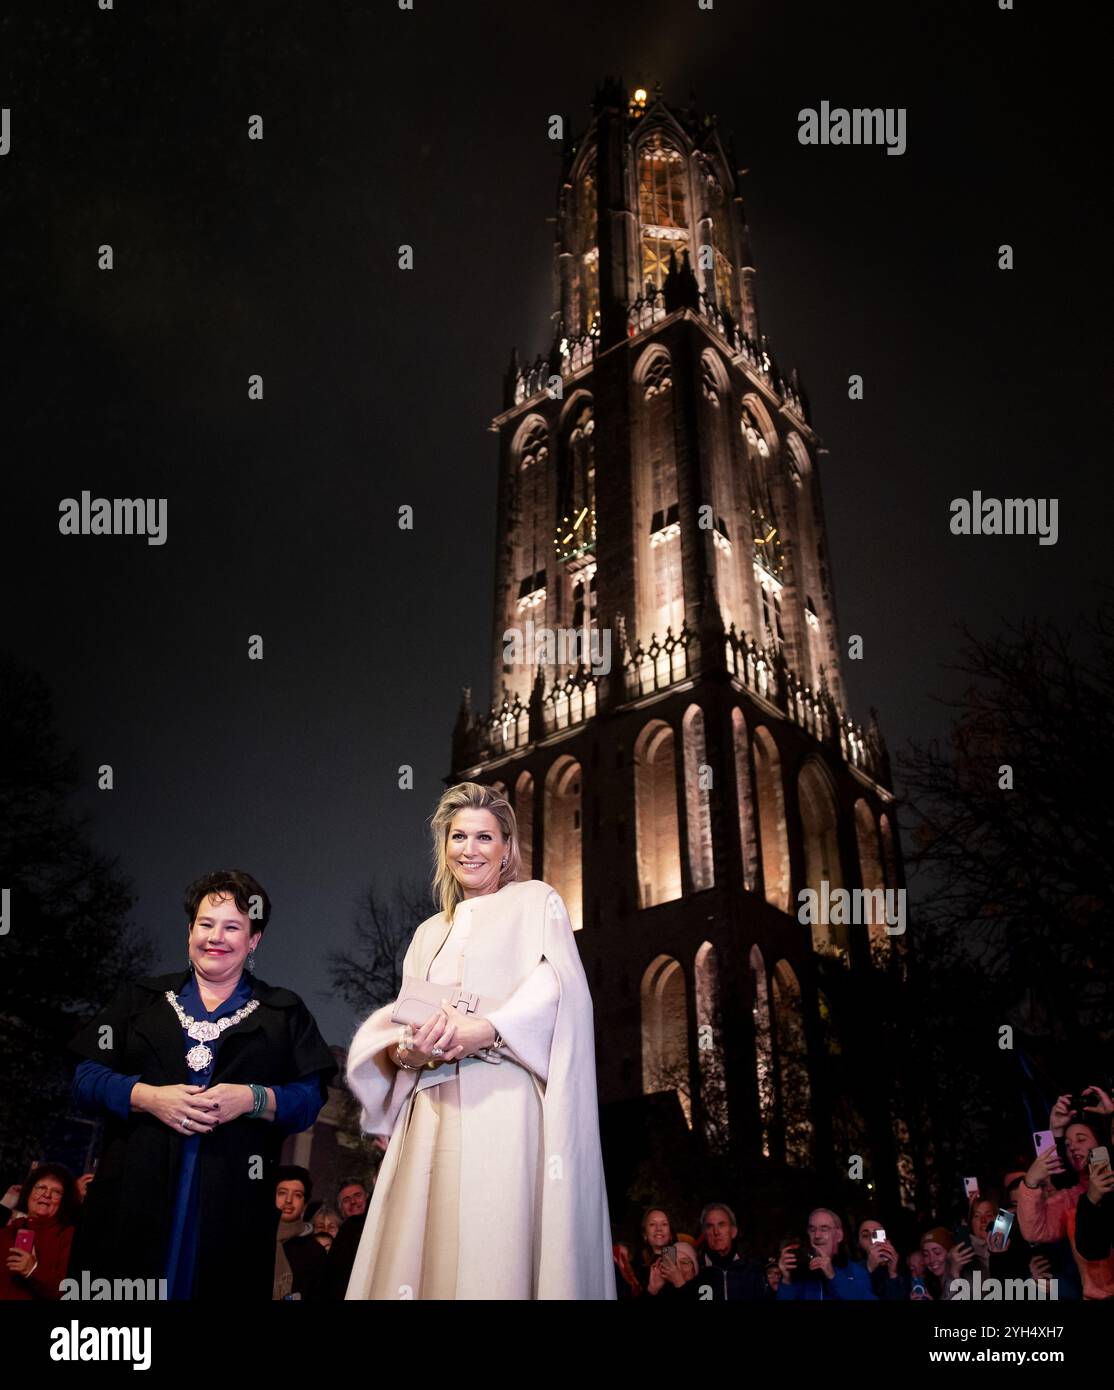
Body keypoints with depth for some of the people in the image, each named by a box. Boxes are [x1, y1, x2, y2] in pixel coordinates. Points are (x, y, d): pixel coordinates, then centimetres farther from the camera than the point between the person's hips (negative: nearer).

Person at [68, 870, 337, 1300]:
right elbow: (86, 1078, 7)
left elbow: (309, 1099, 4)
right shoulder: (143, 999, 14)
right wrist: (147, 1097, -10)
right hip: (136, 1194, 1)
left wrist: (252, 1099, -14)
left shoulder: (283, 1013, 11)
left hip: (234, 1198, -1)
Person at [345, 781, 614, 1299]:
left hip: (506, 1104, -5)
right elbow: (400, 1016, 17)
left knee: (497, 1252, -11)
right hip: (433, 1113, 5)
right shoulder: (430, 931, 25)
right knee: (422, 1248, -1)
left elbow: (558, 986, -5)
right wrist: (405, 1048, -7)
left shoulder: (535, 900, 11)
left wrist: (489, 1029, -21)